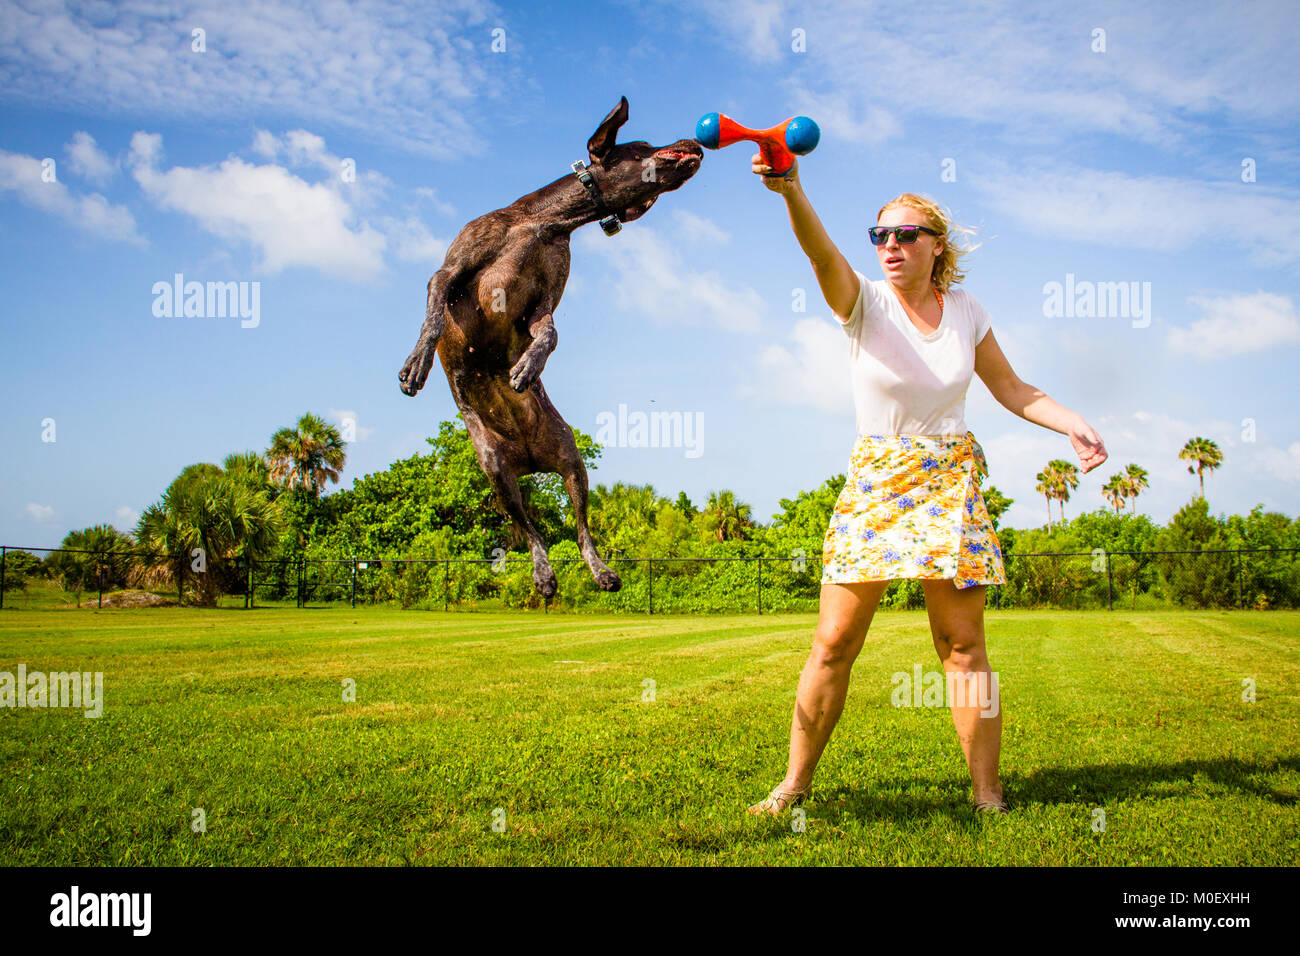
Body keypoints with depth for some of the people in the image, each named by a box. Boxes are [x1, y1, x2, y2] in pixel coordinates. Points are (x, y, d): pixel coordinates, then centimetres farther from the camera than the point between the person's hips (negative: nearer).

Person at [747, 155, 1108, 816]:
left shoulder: (965, 310, 5)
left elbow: (1011, 389, 13)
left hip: (952, 481, 2)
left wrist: (1071, 423, -3)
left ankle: (987, 792, 11)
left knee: (962, 643, -1)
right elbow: (821, 253, -26)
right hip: (874, 481, -2)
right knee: (834, 640, -4)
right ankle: (795, 782, 11)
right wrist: (791, 191, -45)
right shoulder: (863, 302, -5)